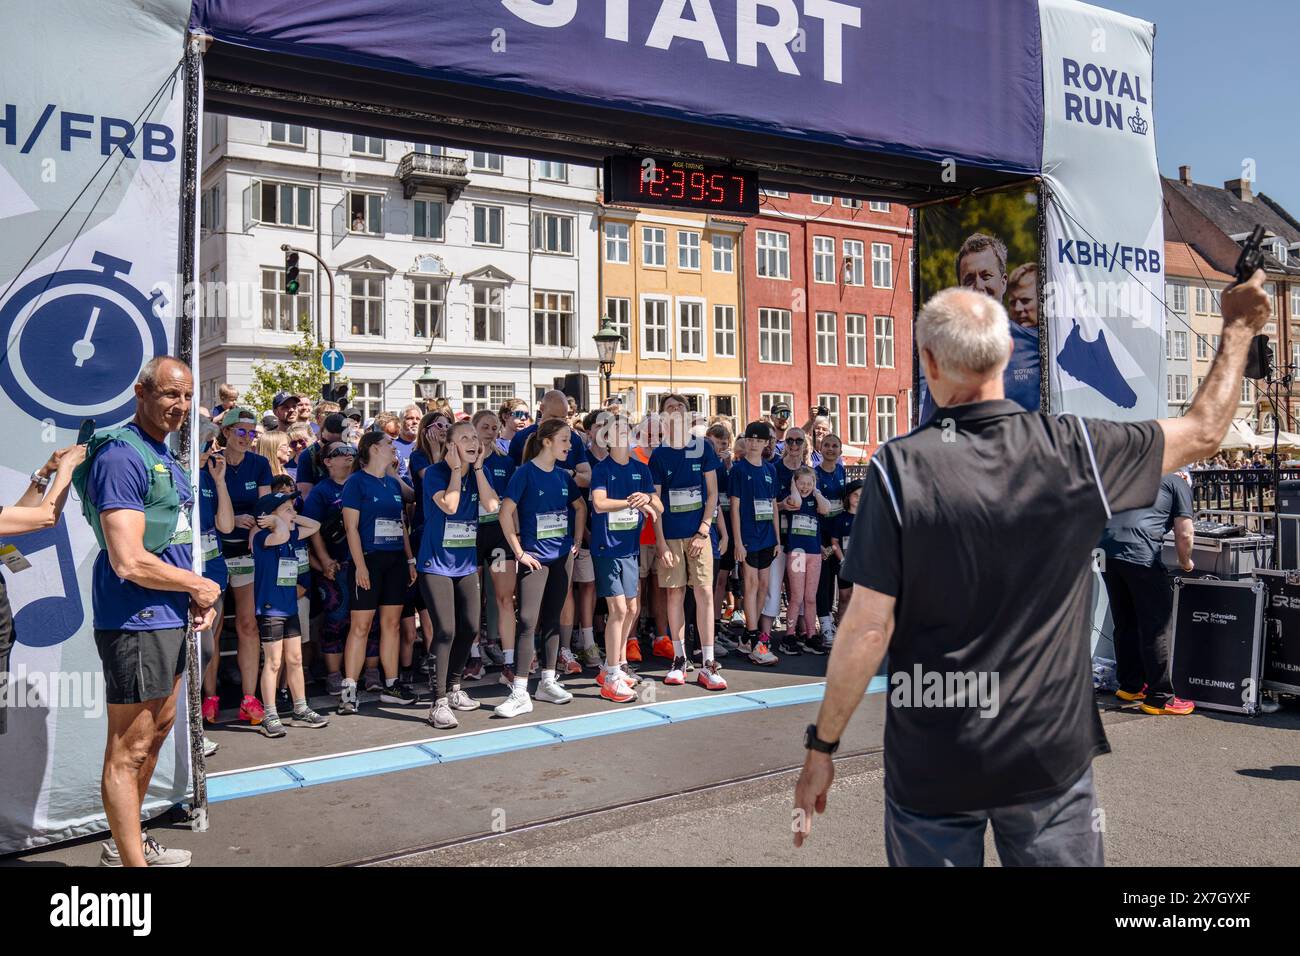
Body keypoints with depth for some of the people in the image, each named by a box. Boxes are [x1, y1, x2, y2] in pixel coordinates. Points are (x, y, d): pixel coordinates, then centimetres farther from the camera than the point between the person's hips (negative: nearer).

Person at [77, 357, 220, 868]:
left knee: (159, 727, 21)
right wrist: (200, 586, -10)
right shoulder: (122, 455, -16)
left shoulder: (166, 456, 14)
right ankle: (131, 862, 10)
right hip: (136, 620, -10)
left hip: (169, 618, 11)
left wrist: (197, 595, 3)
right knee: (129, 750, -1)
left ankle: (126, 843, 37)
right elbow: (129, 562, -23)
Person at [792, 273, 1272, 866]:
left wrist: (821, 747, -6)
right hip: (1052, 752, 2)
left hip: (930, 764, -1)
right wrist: (1238, 330, 24)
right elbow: (1203, 432, 8)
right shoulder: (1074, 449, -9)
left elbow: (869, 625, -17)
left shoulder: (899, 467, -16)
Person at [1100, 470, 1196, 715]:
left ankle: (1129, 686, 29)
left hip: (1106, 548, 6)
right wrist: (1186, 563, 19)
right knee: (1155, 627, 3)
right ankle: (1159, 698, 7)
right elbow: (1184, 534, 6)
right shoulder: (1179, 483, 13)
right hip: (1139, 553, -6)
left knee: (1125, 624, 19)